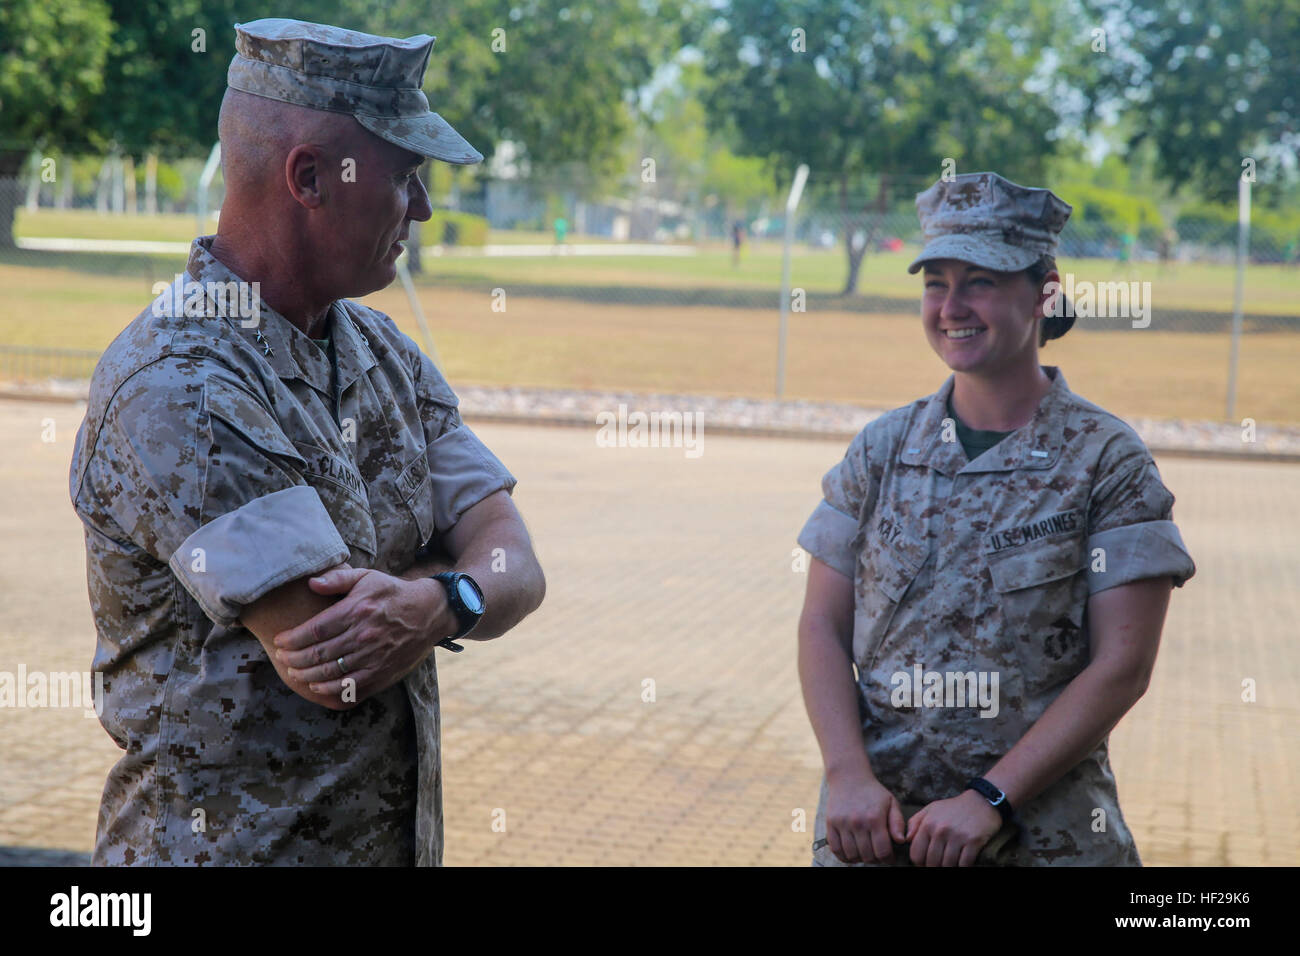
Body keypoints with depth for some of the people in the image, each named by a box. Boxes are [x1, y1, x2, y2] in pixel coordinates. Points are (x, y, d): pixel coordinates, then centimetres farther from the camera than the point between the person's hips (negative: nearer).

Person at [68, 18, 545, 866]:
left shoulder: (385, 354, 5)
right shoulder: (175, 389, -21)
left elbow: (518, 569, -3)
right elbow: (324, 658, -26)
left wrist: (440, 599, -24)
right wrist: (445, 570, -8)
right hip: (226, 847, -7)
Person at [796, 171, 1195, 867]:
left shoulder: (1108, 461, -5)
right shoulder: (881, 449, 4)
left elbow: (1123, 665, -9)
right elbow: (823, 629, 3)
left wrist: (989, 798, -15)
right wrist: (849, 776, -11)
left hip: (1047, 833, -2)